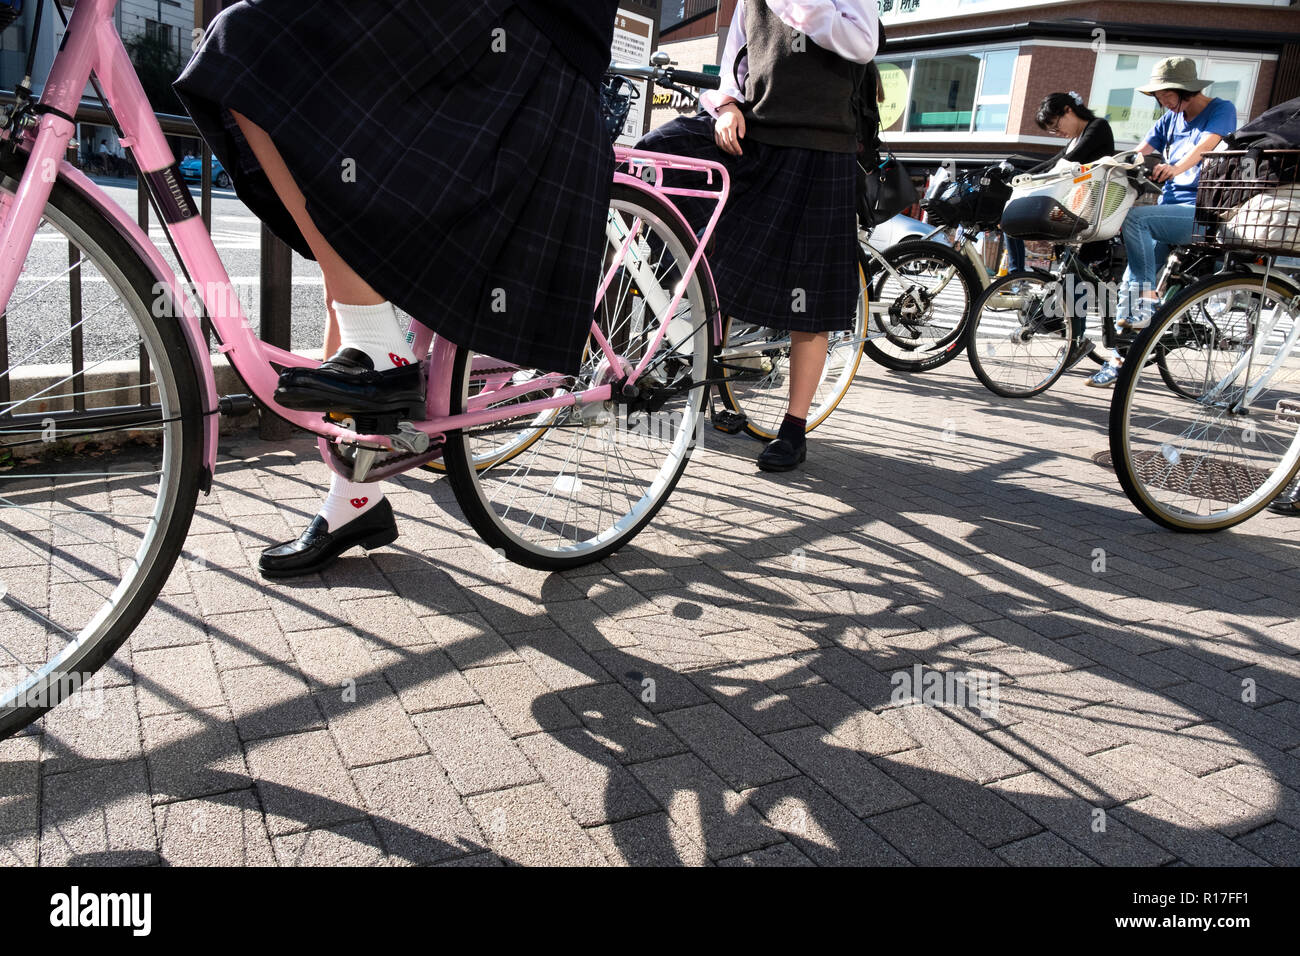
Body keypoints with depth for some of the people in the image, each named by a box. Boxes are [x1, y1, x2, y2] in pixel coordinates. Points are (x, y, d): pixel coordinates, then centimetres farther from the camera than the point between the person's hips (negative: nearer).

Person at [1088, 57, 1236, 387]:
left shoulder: (1222, 110, -1)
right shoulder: (1170, 119, 19)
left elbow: (1206, 145, -21)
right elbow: (1139, 153, 9)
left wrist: (1176, 167, -41)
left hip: (1201, 212, -7)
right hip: (1169, 209, 7)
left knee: (1134, 218, -33)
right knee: (1131, 281, -8)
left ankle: (1146, 303, -30)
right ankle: (1119, 361, -7)